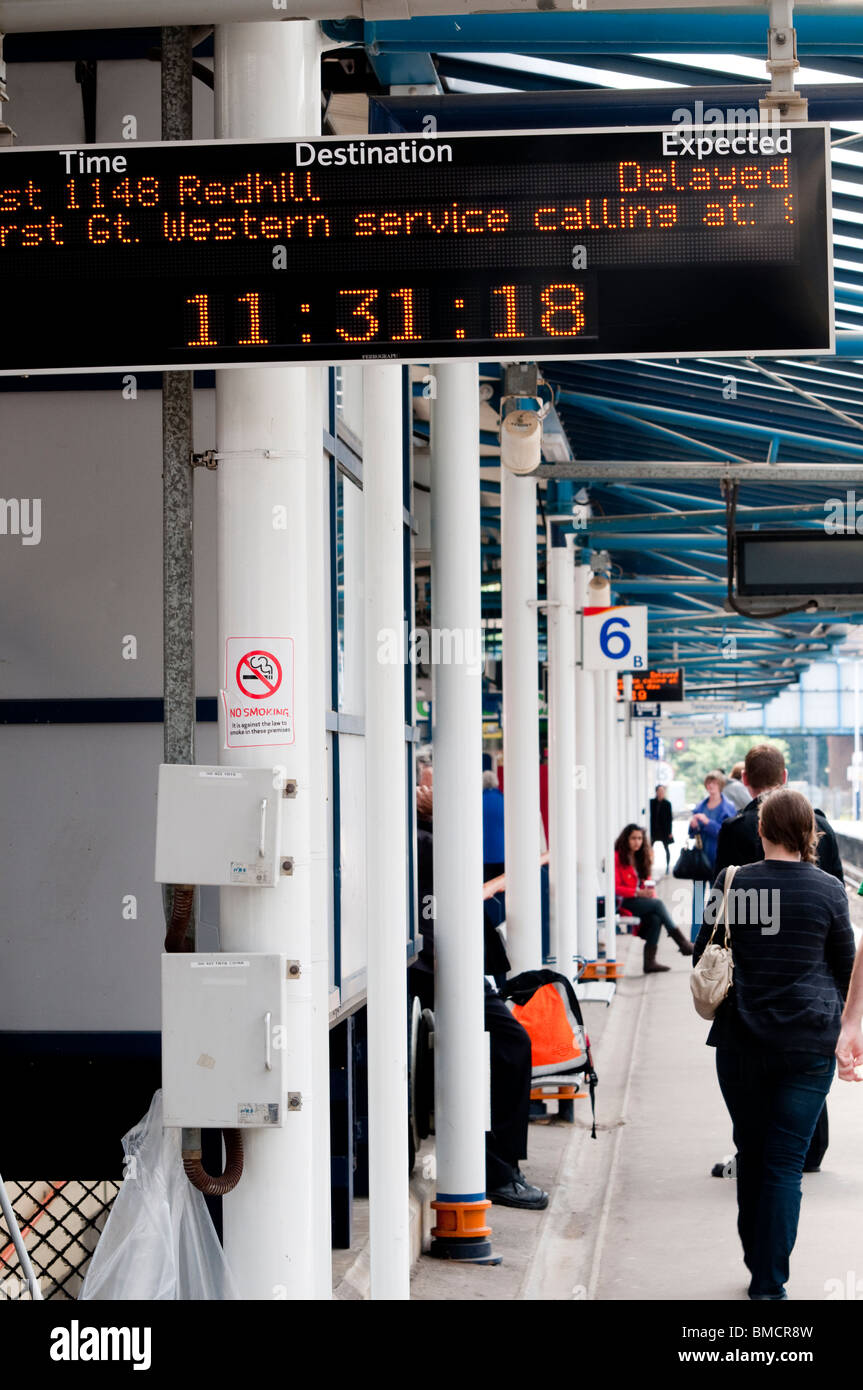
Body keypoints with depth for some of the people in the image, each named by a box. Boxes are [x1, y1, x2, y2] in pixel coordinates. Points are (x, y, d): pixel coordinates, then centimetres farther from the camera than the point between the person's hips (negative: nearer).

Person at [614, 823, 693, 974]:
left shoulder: (641, 858, 17)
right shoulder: (617, 857, -7)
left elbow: (647, 882, 19)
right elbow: (615, 888, -12)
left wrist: (651, 892, -3)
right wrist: (639, 893, -20)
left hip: (642, 901, 7)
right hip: (624, 903, -7)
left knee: (655, 918, -23)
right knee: (658, 904, -26)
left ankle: (649, 961, -27)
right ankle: (681, 941, -26)